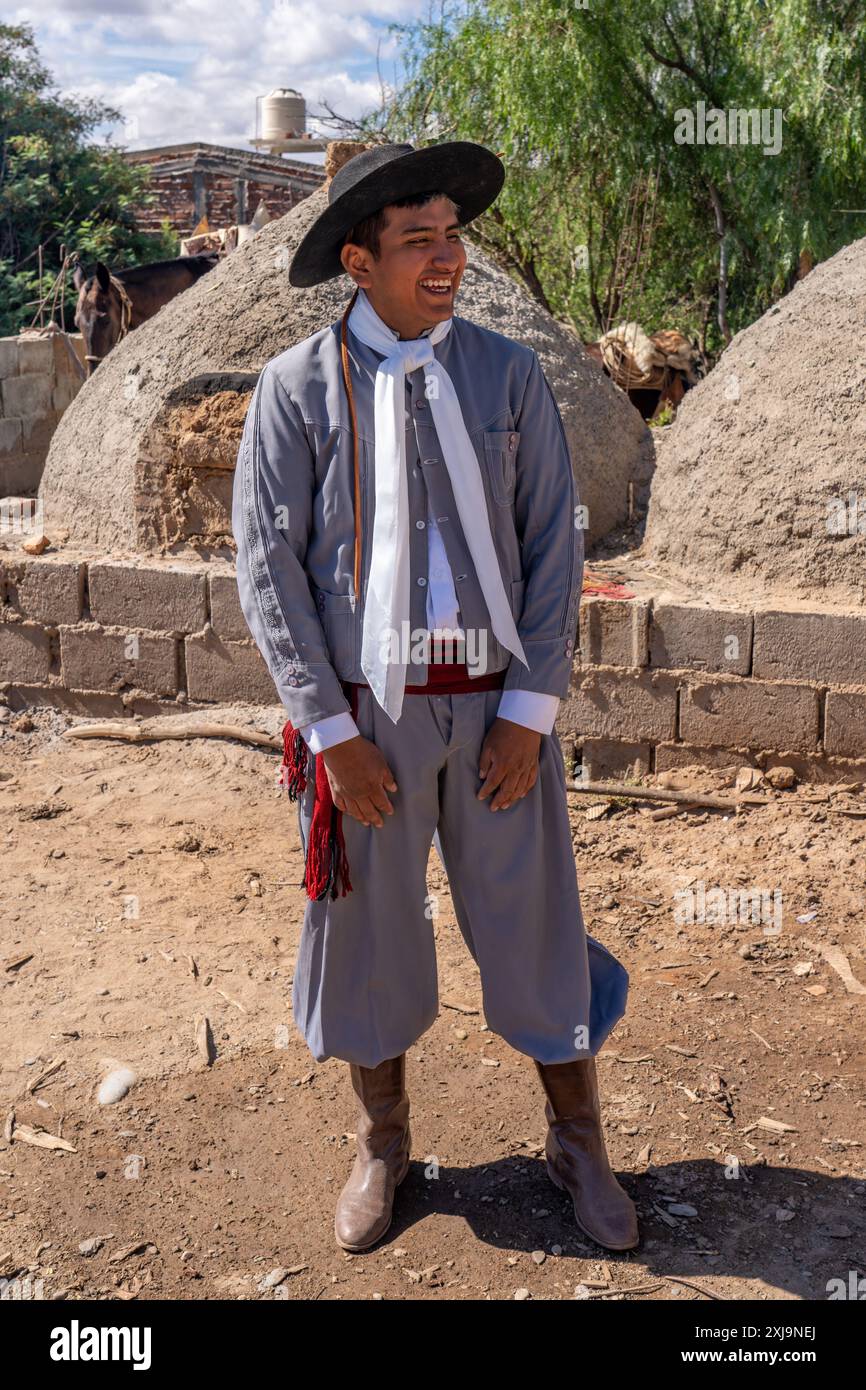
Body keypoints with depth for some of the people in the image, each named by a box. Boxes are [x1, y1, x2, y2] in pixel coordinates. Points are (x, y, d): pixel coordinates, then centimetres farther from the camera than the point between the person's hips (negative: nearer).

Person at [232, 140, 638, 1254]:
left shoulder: (508, 374, 2)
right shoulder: (297, 388, -3)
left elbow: (554, 548, 0)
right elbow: (267, 568, -5)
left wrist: (529, 713, -7)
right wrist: (332, 733, -10)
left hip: (494, 705, 1)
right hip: (361, 711, 0)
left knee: (535, 925, 9)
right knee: (365, 932, 12)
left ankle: (578, 1148, 31)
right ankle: (382, 1147, 36)